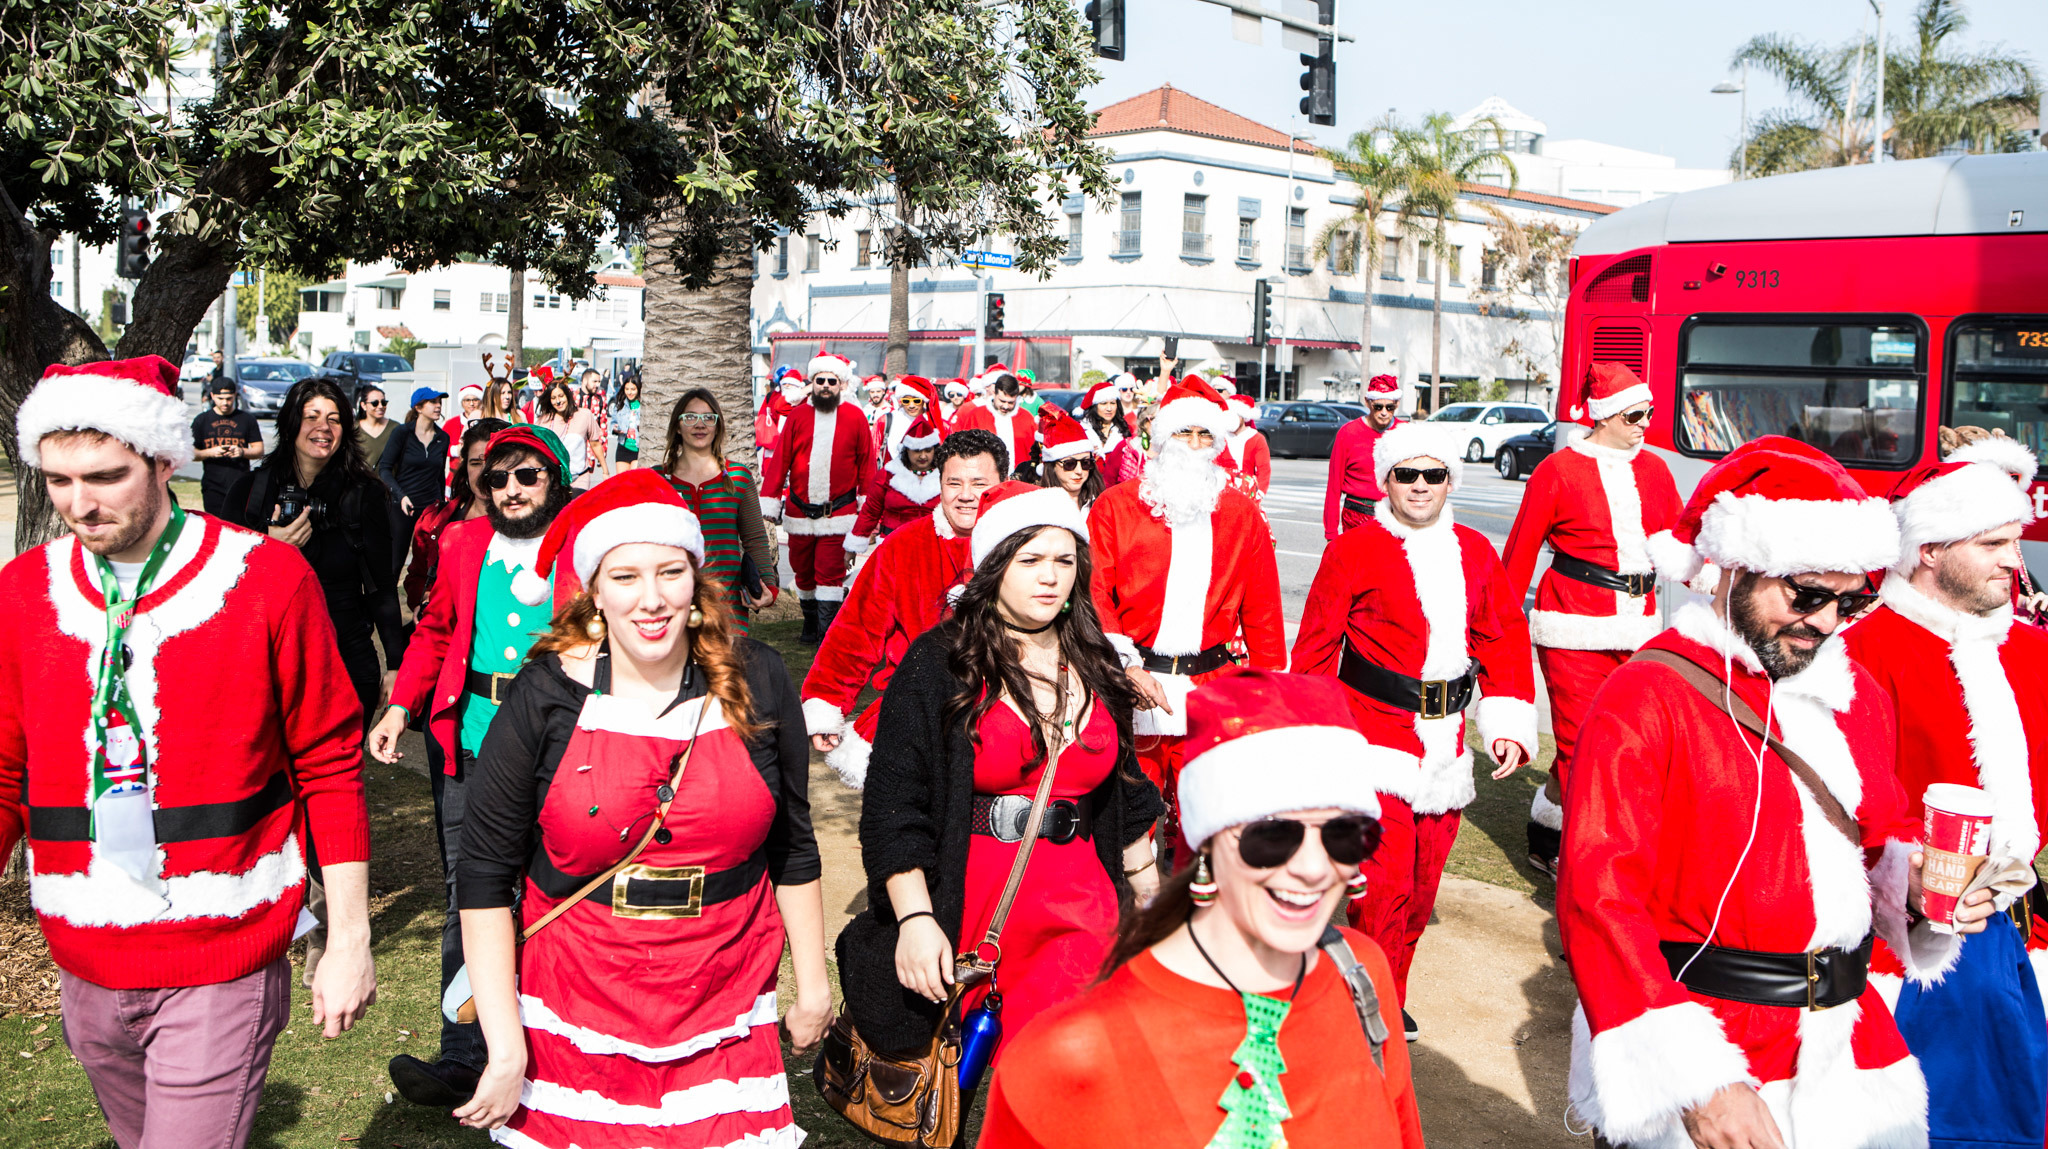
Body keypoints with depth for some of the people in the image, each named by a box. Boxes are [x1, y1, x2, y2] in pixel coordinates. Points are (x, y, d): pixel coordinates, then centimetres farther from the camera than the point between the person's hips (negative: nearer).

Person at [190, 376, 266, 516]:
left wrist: (242, 452, -12)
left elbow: (259, 451, 9)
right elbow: (191, 453, 8)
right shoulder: (201, 420, 11)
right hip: (213, 487, 1)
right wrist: (210, 452, -13)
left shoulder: (247, 419, 10)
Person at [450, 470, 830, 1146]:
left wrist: (813, 987, 11)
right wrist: (505, 1049, -8)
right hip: (575, 1014, -1)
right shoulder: (544, 697, -9)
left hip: (725, 1012, 1)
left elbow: (792, 848, 7)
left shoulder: (756, 682, -4)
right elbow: (486, 878, -5)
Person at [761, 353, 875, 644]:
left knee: (830, 573, -8)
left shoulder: (855, 418, 1)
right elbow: (779, 461, 3)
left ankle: (827, 635, -4)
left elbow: (866, 464, 5)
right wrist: (769, 503, 0)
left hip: (838, 513, -3)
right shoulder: (797, 416, 4)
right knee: (803, 571, 12)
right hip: (799, 511, 3)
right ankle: (810, 625, 30)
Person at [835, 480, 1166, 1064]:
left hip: (1080, 905, 3)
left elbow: (1126, 794, 22)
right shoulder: (939, 662, -4)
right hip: (969, 904, -3)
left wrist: (1151, 901, 23)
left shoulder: (1094, 664, 12)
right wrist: (915, 919, -15)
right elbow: (893, 801, -7)